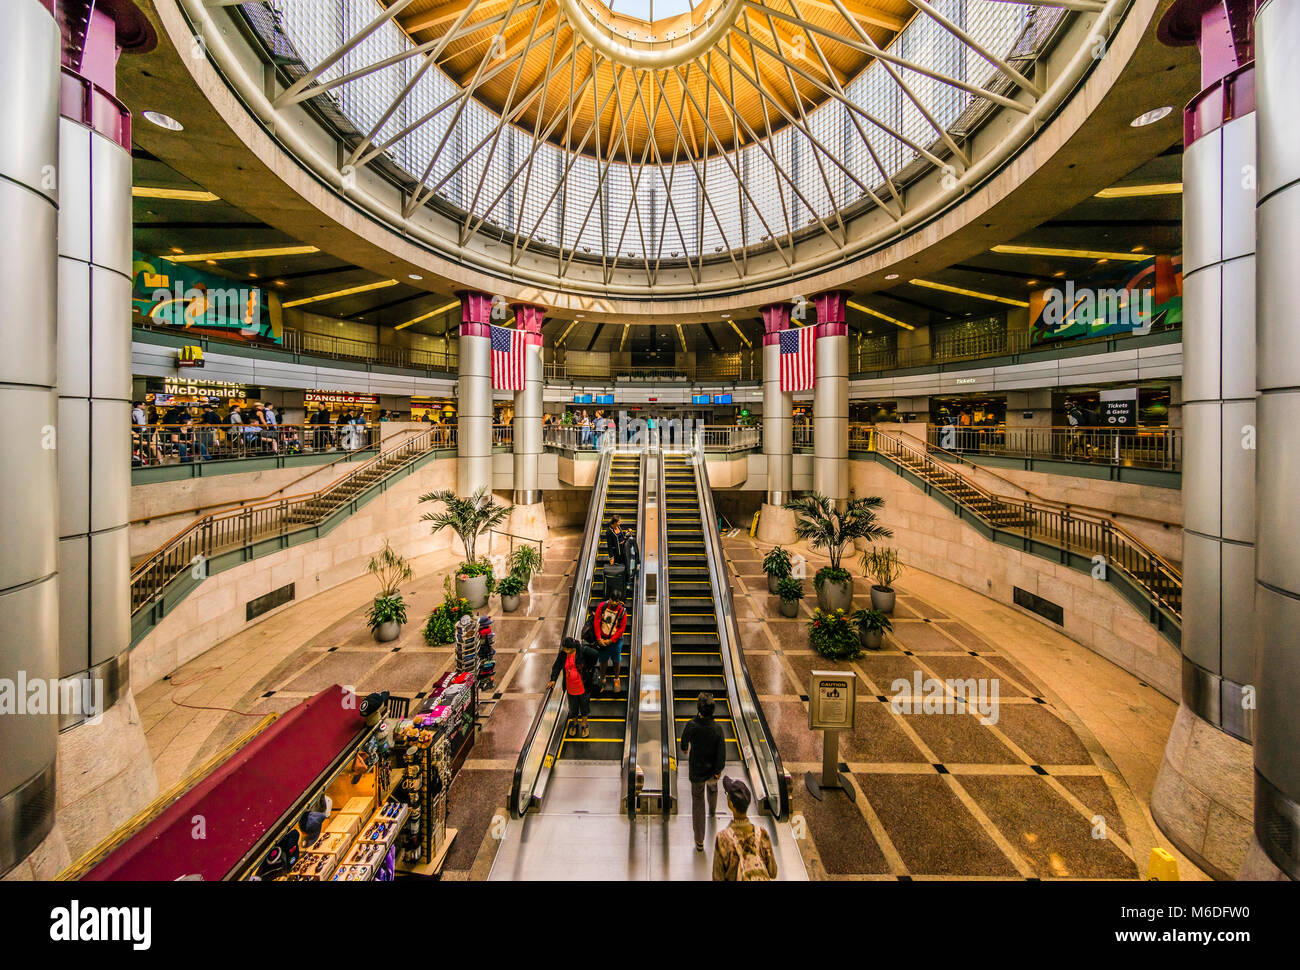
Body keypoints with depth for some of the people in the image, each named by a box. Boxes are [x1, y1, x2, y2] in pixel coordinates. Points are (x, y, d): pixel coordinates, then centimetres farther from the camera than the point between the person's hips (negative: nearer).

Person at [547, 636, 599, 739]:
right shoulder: (563, 654, -14)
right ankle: (574, 724, 44)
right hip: (570, 686, 2)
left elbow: (594, 655, -11)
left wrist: (589, 668, -5)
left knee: (584, 704, 17)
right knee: (573, 706, 19)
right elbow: (557, 666, -1)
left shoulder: (583, 650, -24)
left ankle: (584, 724, 39)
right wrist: (553, 679, -8)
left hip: (583, 685, -2)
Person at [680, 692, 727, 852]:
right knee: (712, 787, 33)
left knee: (697, 802, 14)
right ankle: (713, 810, 62)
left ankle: (699, 841, 21)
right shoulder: (717, 729, -26)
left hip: (696, 771, -1)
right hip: (712, 771, 1)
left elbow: (684, 740, -3)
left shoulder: (691, 725, -25)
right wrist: (718, 771, -2)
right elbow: (721, 754, -20)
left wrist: (684, 749, 20)